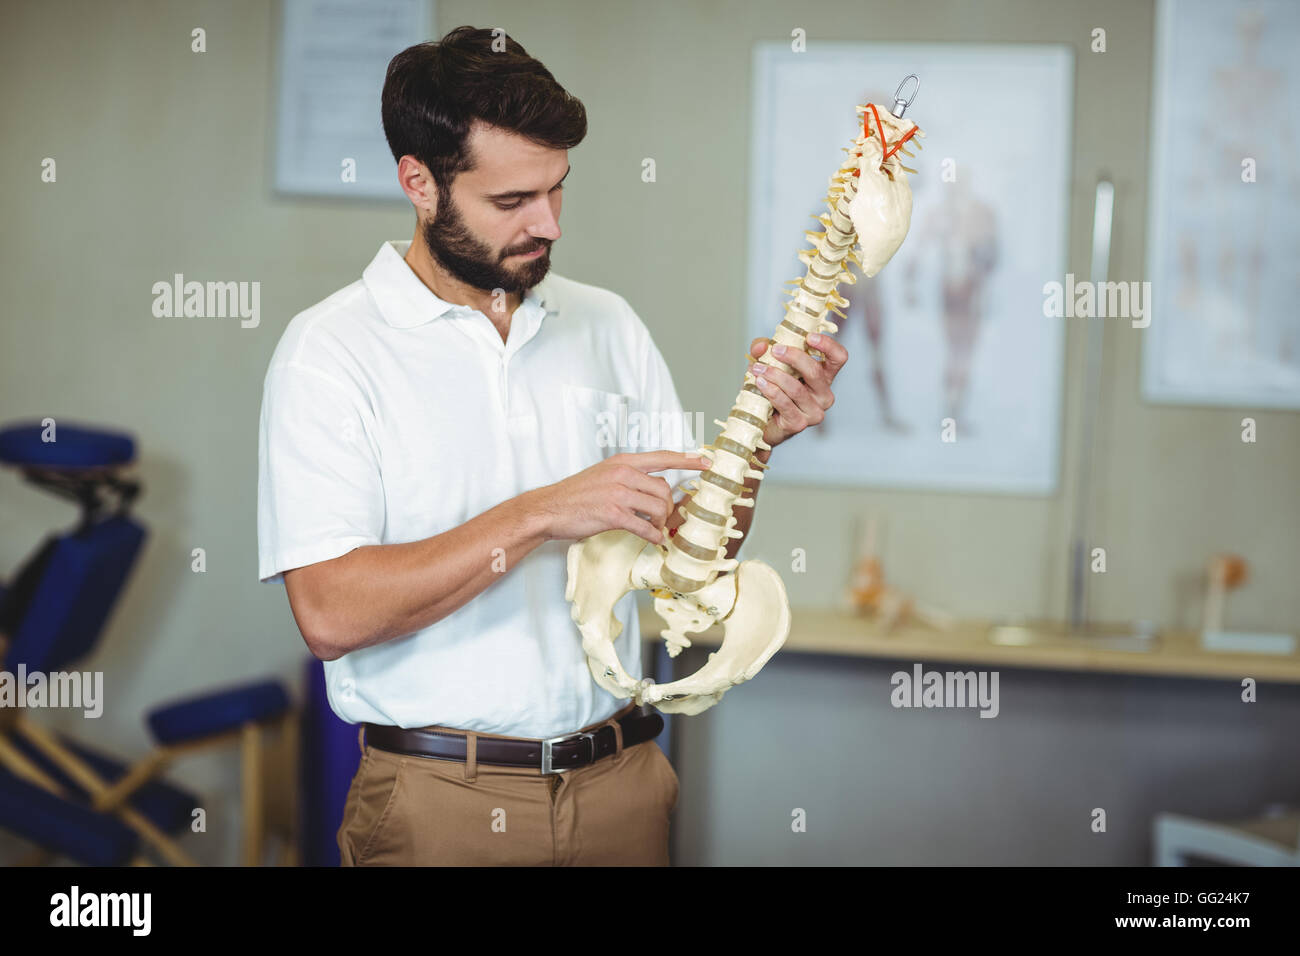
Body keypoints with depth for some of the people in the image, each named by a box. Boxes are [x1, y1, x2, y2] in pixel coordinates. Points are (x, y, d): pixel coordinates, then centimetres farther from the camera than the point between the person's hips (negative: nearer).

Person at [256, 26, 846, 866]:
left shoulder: (608, 325, 7)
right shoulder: (329, 349, -8)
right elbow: (330, 614, -19)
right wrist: (538, 516, -22)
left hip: (621, 785, 4)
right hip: (442, 804, -4)